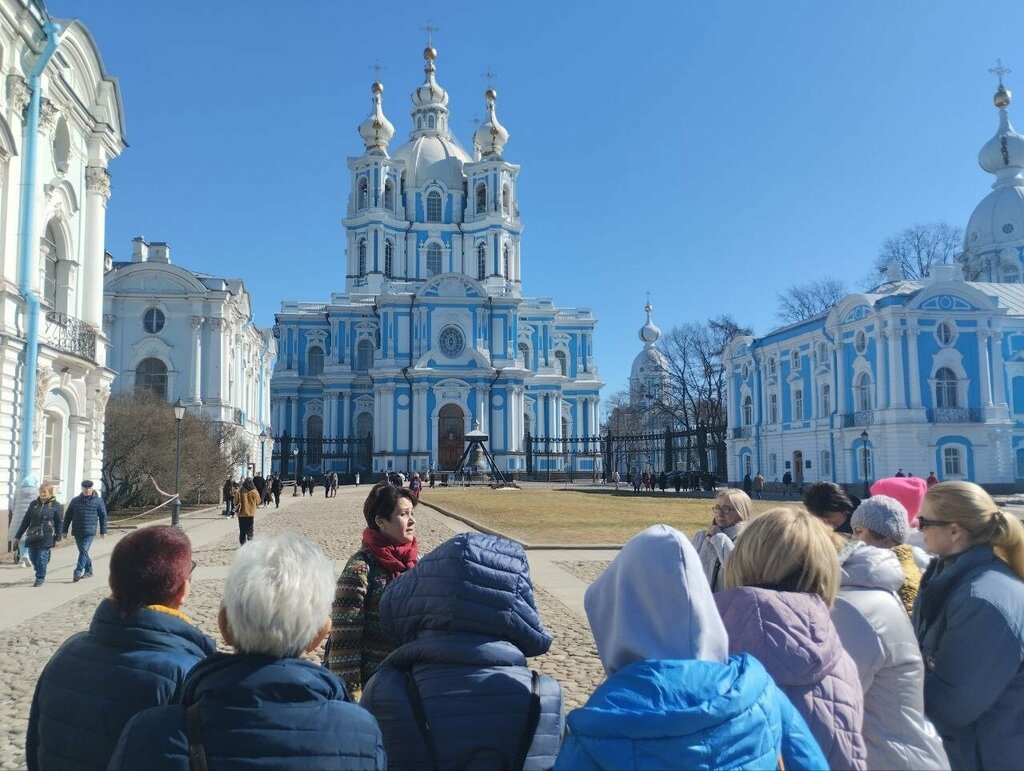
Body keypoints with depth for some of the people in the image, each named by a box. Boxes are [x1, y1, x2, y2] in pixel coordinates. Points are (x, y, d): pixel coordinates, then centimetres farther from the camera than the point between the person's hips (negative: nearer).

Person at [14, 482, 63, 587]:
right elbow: (26, 520, 13)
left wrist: (58, 538, -4)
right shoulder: (34, 504, 9)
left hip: (47, 536, -4)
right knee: (33, 557, 6)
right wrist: (18, 535, 13)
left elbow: (58, 523, 0)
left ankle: (40, 578, 8)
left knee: (42, 557, -5)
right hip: (32, 535, 4)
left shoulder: (55, 506, -1)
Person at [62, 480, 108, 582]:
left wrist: (103, 531, 2)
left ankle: (78, 572, -16)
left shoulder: (98, 501, 2)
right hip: (77, 532, 4)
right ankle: (88, 571, 24)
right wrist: (65, 530, 10)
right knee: (82, 551, 11)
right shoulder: (75, 500, 9)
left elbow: (103, 516, 5)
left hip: (89, 532, -4)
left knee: (84, 551, -14)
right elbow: (68, 516, 13)